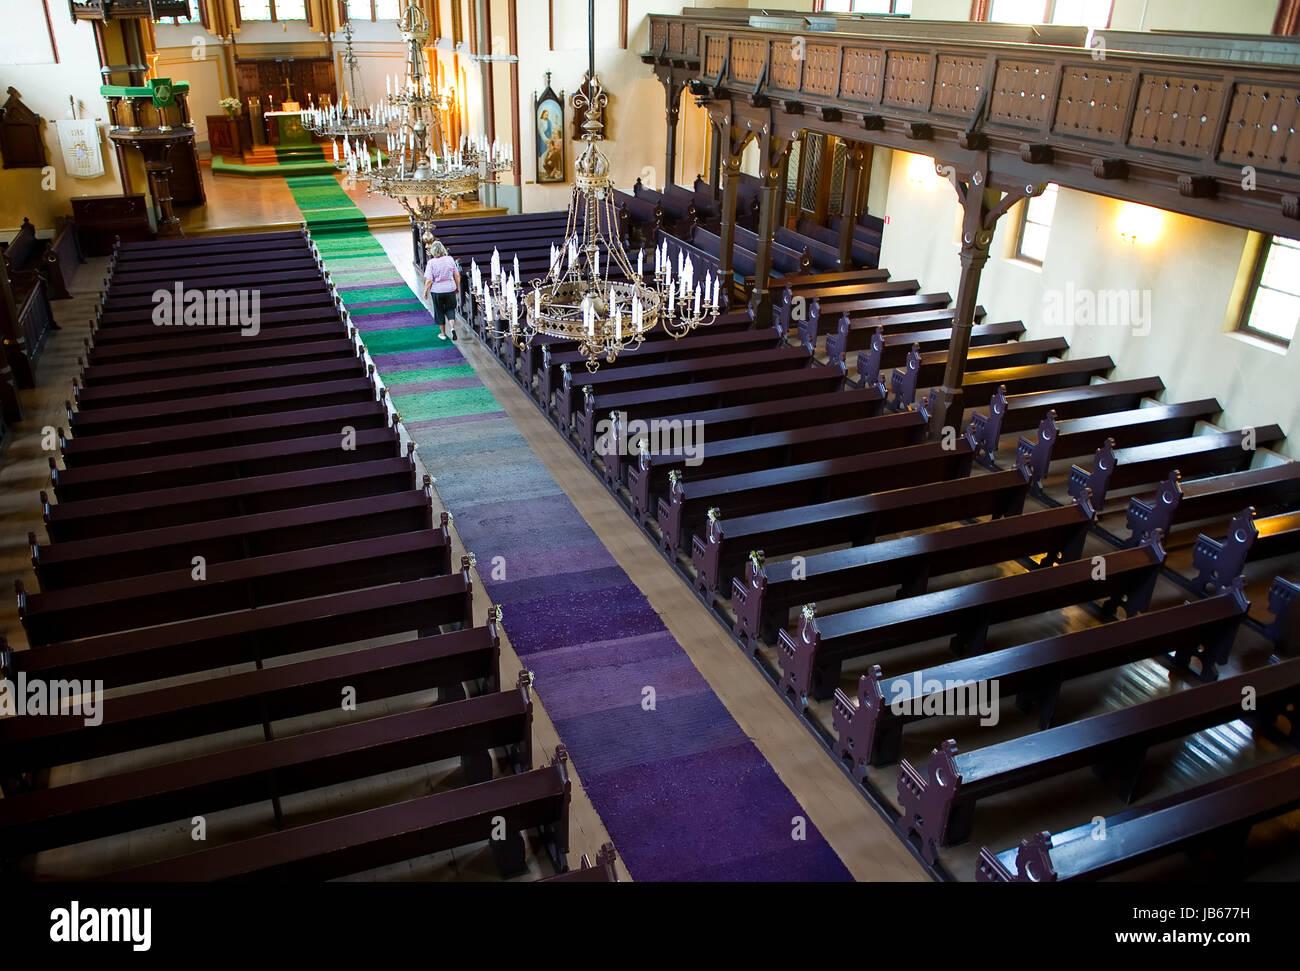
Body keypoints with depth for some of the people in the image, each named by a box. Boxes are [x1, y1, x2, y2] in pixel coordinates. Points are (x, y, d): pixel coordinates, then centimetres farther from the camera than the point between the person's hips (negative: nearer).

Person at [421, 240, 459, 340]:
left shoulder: (431, 262, -15)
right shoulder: (450, 259, -6)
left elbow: (429, 280, -15)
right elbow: (457, 276, 0)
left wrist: (425, 291, -2)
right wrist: (458, 287, 15)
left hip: (437, 291, -2)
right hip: (450, 289, 2)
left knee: (439, 311, 14)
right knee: (450, 309, 19)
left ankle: (443, 333, 24)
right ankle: (452, 327, -5)